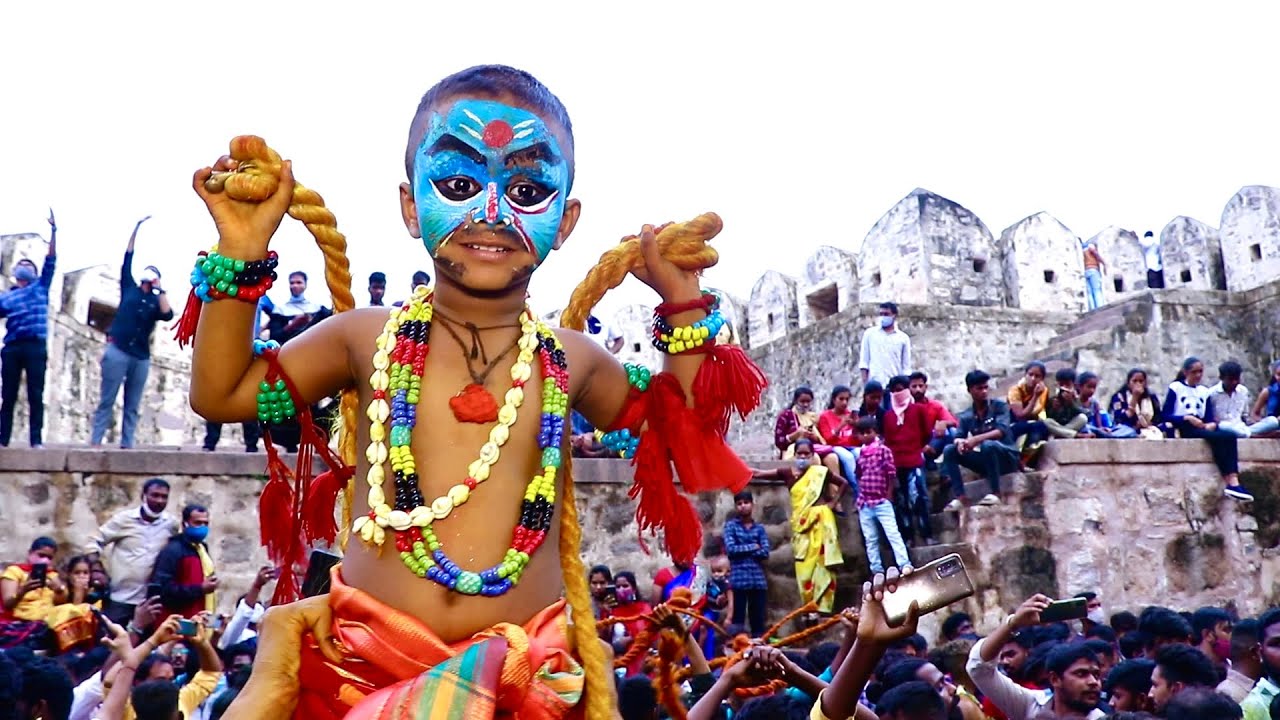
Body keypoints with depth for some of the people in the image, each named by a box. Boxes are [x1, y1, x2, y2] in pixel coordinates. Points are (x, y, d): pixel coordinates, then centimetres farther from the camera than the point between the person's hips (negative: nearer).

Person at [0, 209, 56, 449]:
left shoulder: (41, 287, 17)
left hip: (36, 346, -2)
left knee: (36, 395, -5)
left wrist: (53, 232, 1)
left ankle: (36, 440, -8)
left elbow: (51, 261, 9)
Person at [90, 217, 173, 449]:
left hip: (141, 356, 2)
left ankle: (126, 444, 2)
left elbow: (168, 315, -9)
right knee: (107, 400, -4)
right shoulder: (129, 288, 13)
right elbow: (127, 258, 8)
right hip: (118, 350, -2)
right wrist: (137, 227, 4)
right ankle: (95, 441, -6)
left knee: (132, 405, 2)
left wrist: (159, 289, -3)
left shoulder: (156, 301, 13)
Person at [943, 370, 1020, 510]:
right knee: (950, 450, -11)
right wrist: (960, 442, -28)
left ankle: (995, 494, -26)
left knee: (988, 445, -35)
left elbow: (1002, 431, -22)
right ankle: (959, 497, -20)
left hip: (1006, 457, -5)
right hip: (985, 461, 5)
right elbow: (958, 437, -3)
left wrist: (977, 439, -35)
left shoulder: (999, 406, -6)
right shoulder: (966, 416, 5)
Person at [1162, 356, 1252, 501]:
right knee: (1218, 437, -31)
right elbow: (1166, 415, -4)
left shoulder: (1204, 391, 22)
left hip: (1201, 428, 5)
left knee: (1230, 436, -26)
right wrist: (1187, 418, -18)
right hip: (1184, 429, -5)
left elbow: (1210, 417, 14)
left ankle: (1233, 483, -39)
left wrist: (1212, 424, -10)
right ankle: (1231, 483, -33)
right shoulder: (1175, 388, 5)